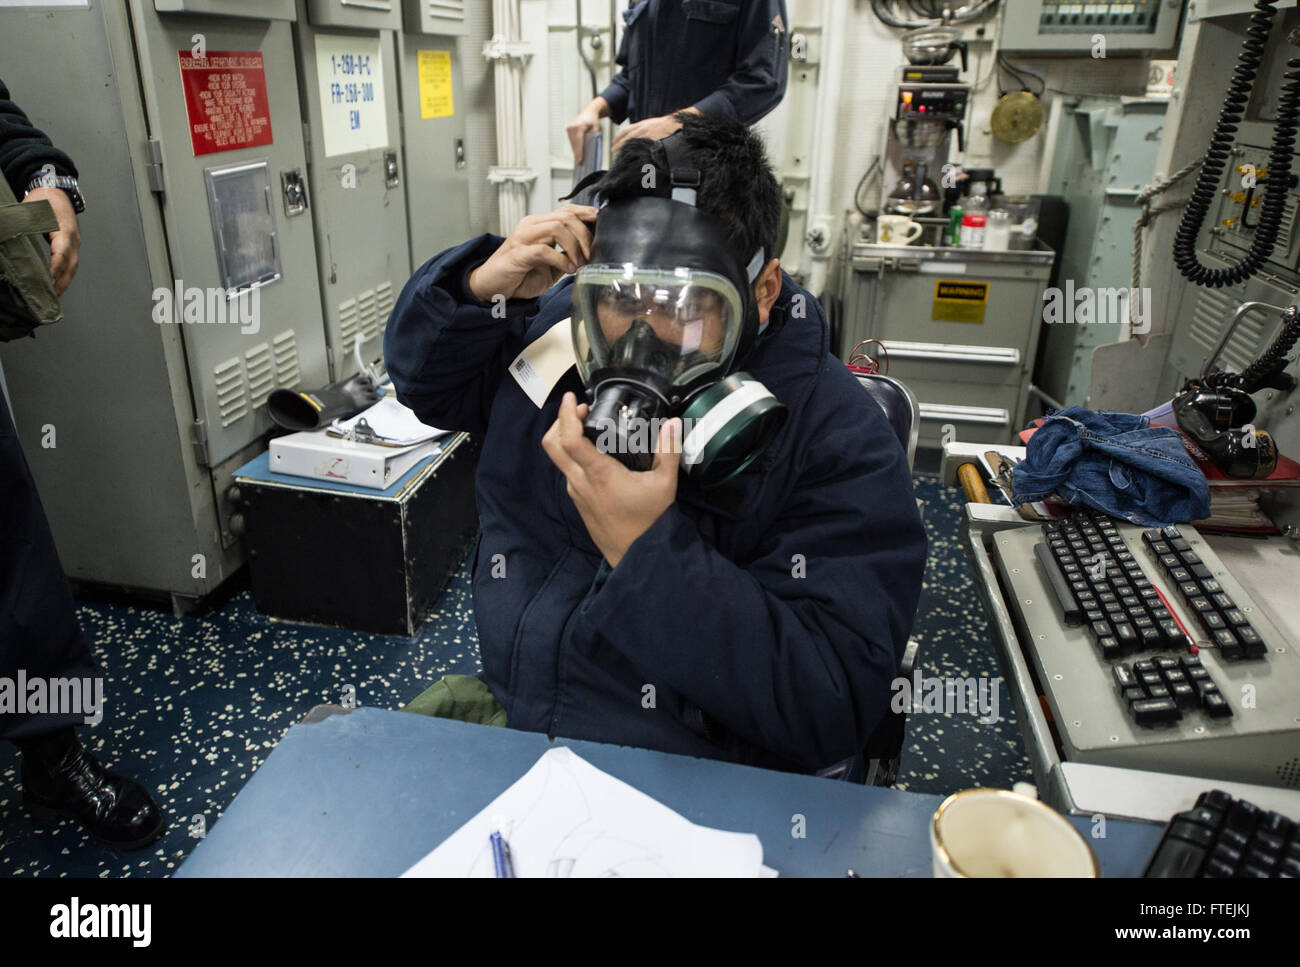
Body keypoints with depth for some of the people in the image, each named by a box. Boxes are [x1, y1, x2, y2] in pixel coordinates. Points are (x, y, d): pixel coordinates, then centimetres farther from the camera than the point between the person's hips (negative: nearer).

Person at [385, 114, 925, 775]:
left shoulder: (842, 446, -19)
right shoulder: (551, 324, -3)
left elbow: (831, 714, -25)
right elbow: (424, 377, 14)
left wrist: (644, 548, -33)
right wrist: (482, 286, -8)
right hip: (508, 715, 5)